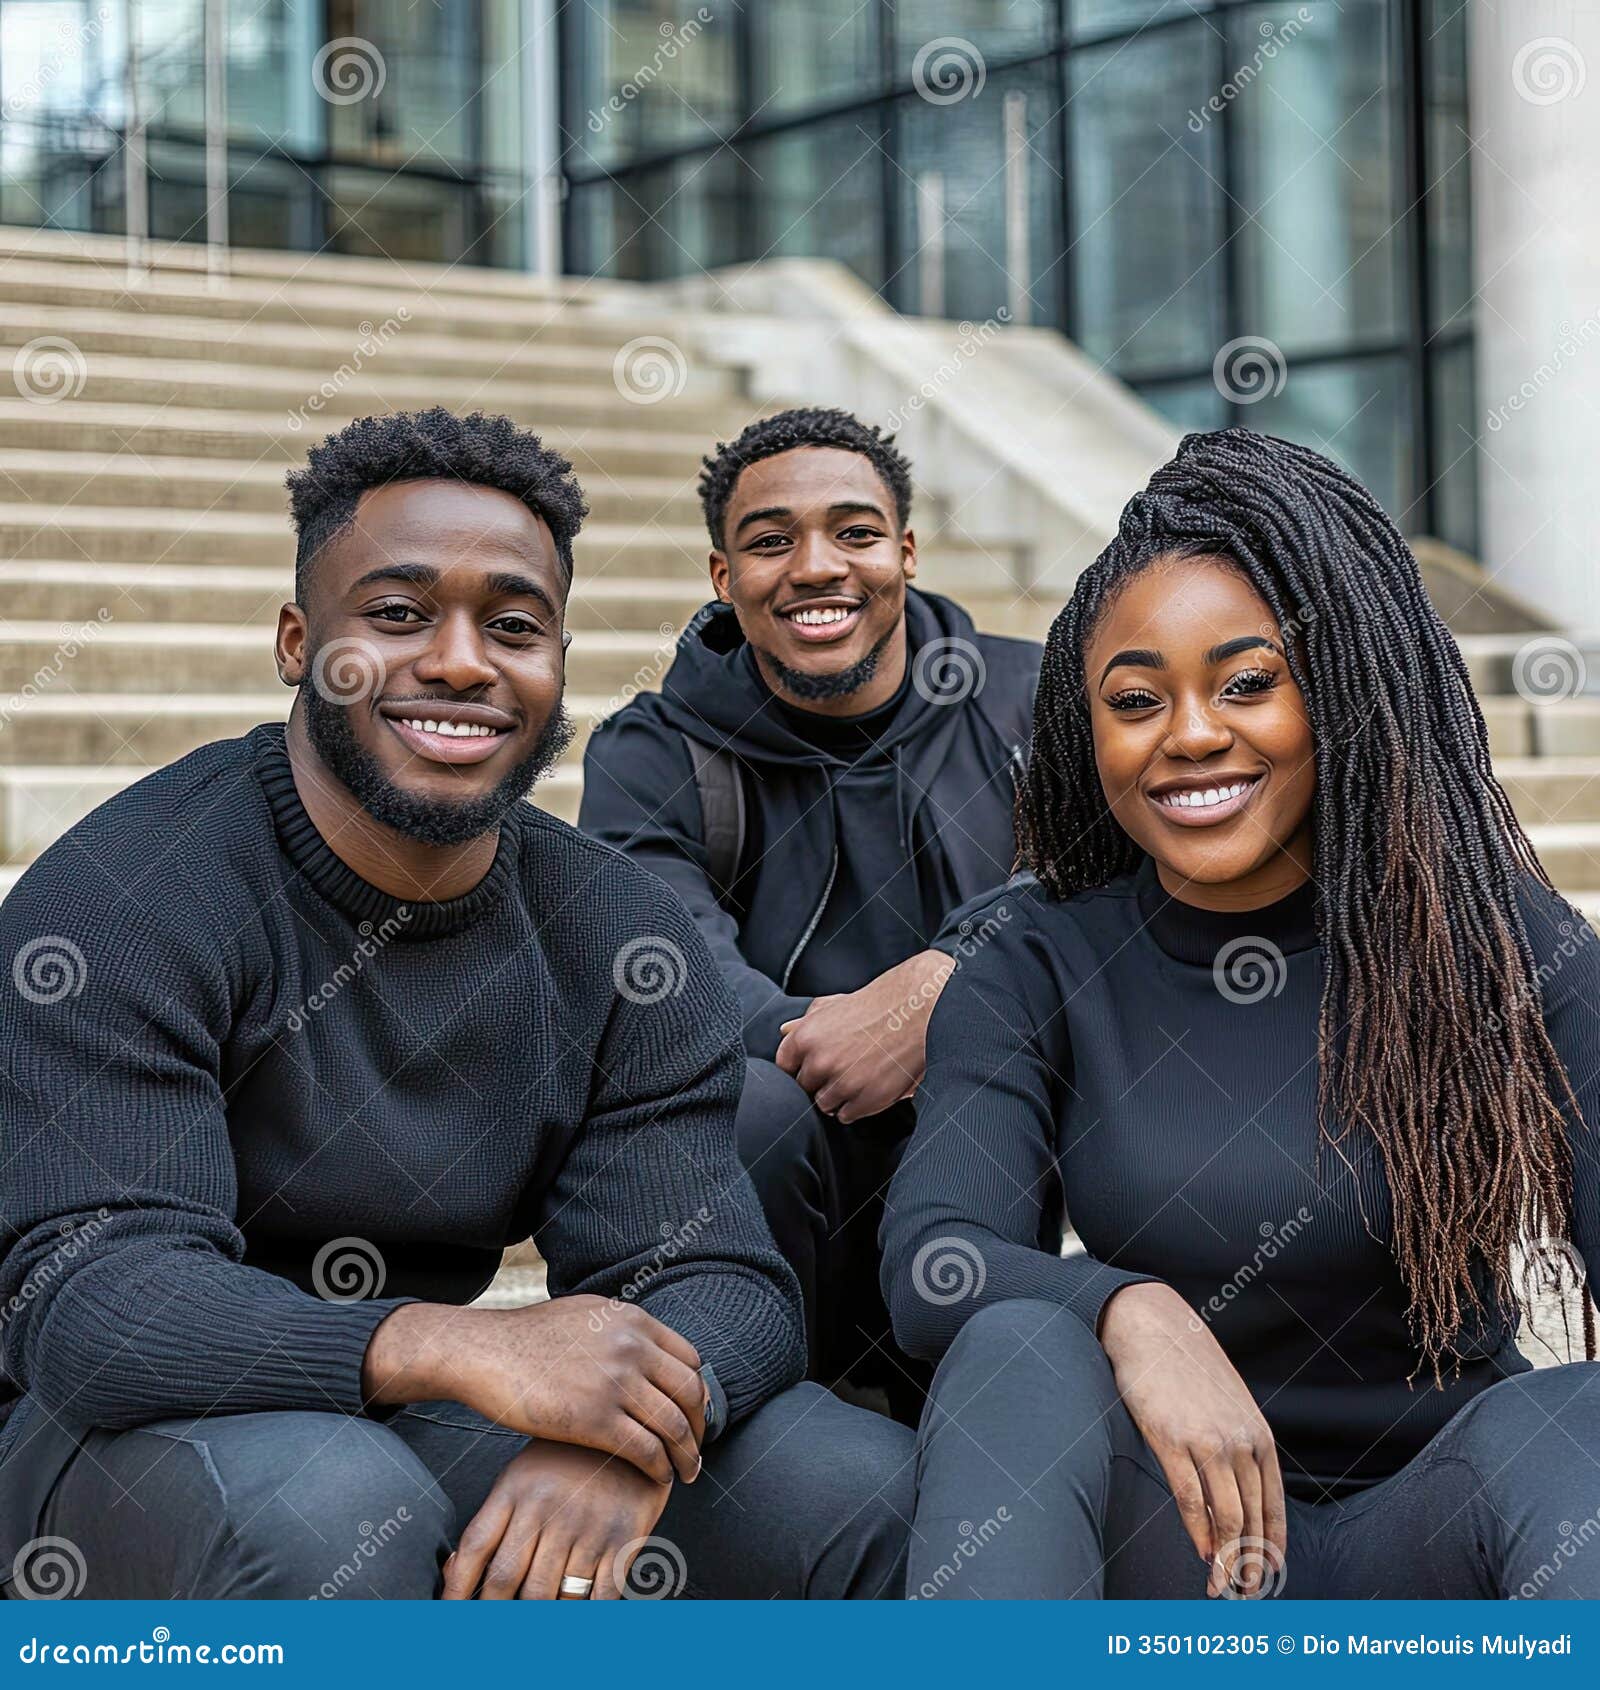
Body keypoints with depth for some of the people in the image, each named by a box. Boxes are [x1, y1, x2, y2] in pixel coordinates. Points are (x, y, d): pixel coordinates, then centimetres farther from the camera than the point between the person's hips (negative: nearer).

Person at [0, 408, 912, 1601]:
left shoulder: (620, 937, -2)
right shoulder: (123, 901, -17)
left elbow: (720, 1280, -8)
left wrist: (623, 1427, -34)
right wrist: (463, 1349, -41)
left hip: (415, 1432, 4)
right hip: (125, 1445, -4)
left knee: (863, 1482, -12)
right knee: (325, 1501, -37)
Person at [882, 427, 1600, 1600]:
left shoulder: (1504, 945, -3)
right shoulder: (1038, 975, 0)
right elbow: (931, 1261, -13)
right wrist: (1133, 1313, -35)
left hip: (1434, 1535, -1)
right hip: (1169, 1536, 1)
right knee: (1019, 1348, -29)